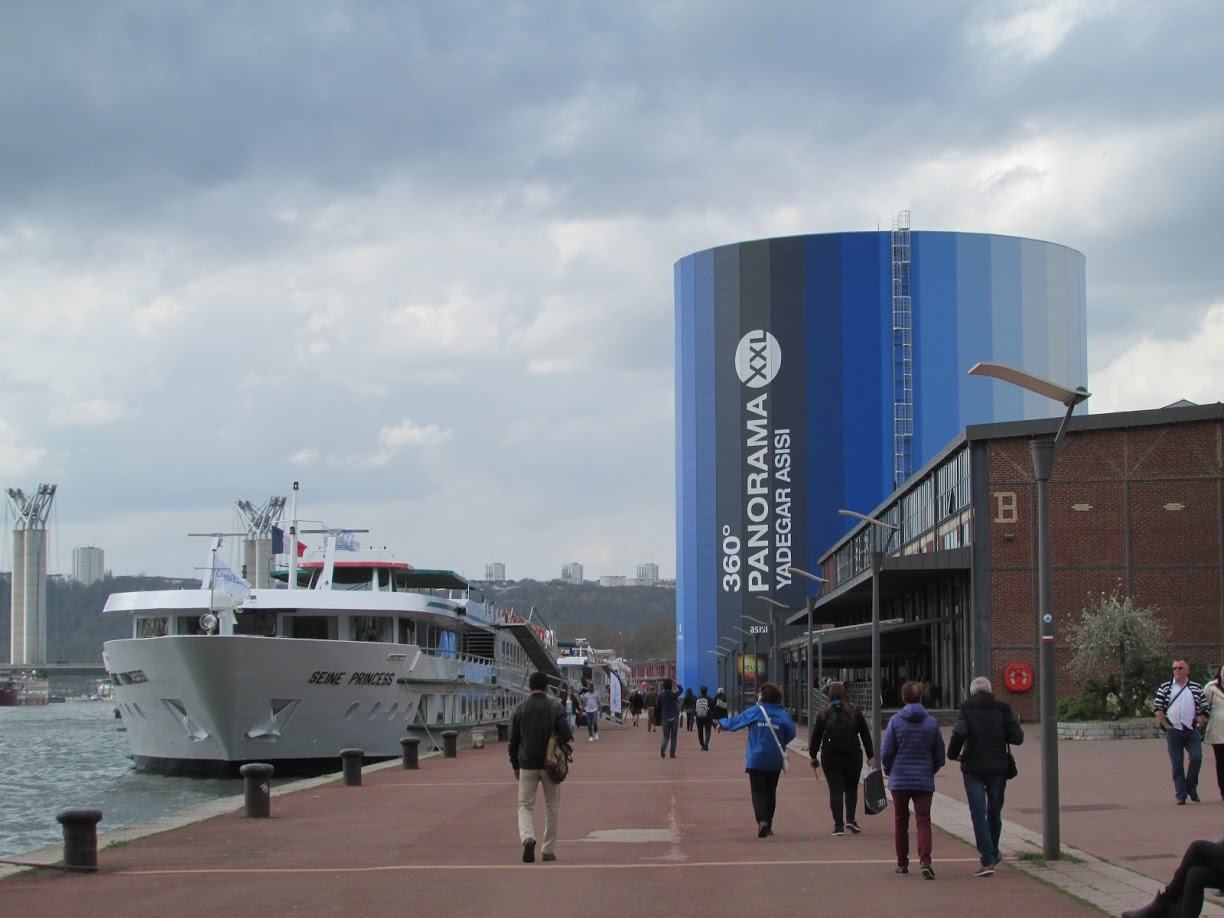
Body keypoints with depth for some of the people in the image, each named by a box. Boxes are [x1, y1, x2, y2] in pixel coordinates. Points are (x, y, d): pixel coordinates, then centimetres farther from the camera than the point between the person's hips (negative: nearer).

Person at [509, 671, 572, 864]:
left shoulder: (520, 709, 1)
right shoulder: (555, 707, -5)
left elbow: (513, 740, 4)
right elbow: (566, 735, -13)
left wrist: (515, 765, 14)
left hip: (527, 765, 1)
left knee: (525, 806, 5)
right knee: (552, 807, 13)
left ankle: (528, 838, -22)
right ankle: (548, 850, 15)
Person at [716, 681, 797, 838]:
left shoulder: (754, 712, -4)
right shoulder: (783, 714, -2)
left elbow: (734, 721, 6)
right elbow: (791, 732, -10)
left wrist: (721, 724, 26)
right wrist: (780, 744, 7)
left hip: (756, 759, -2)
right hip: (775, 761, 2)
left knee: (758, 791, 0)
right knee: (770, 791, 15)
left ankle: (762, 820, -22)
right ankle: (768, 825, 18)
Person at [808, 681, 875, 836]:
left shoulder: (824, 715, -1)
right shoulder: (855, 713, 1)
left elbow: (815, 737, 2)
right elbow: (866, 735, 5)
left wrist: (813, 756, 14)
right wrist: (871, 755, 13)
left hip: (830, 758, -1)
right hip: (853, 757, 1)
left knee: (835, 790, 2)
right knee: (851, 788, 17)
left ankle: (839, 825, -3)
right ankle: (851, 819, 2)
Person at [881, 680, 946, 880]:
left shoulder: (896, 721, -6)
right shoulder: (931, 722, -1)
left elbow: (886, 752, -6)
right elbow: (940, 755, 4)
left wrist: (888, 771, 14)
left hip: (899, 780, 0)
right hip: (924, 781, 0)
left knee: (900, 821, 14)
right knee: (923, 820, -1)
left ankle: (902, 863, 18)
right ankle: (925, 860, -21)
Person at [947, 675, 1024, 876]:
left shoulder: (966, 709, -1)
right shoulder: (1002, 709, 4)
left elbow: (959, 733, -18)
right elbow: (1017, 737, -3)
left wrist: (953, 754, -2)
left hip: (973, 769, -2)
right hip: (998, 769, 2)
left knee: (978, 814, -2)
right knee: (994, 813, 18)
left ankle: (987, 860, -11)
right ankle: (992, 854, 32)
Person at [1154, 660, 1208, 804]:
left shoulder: (1196, 688, 10)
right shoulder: (1165, 688, 6)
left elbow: (1204, 708, 13)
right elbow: (1158, 709, 3)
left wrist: (1200, 723, 1)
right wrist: (1166, 725, -4)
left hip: (1192, 731, 1)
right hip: (1173, 731, -1)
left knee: (1196, 758, -14)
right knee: (1177, 764, 0)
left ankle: (1191, 787, 8)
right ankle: (1181, 794, 4)